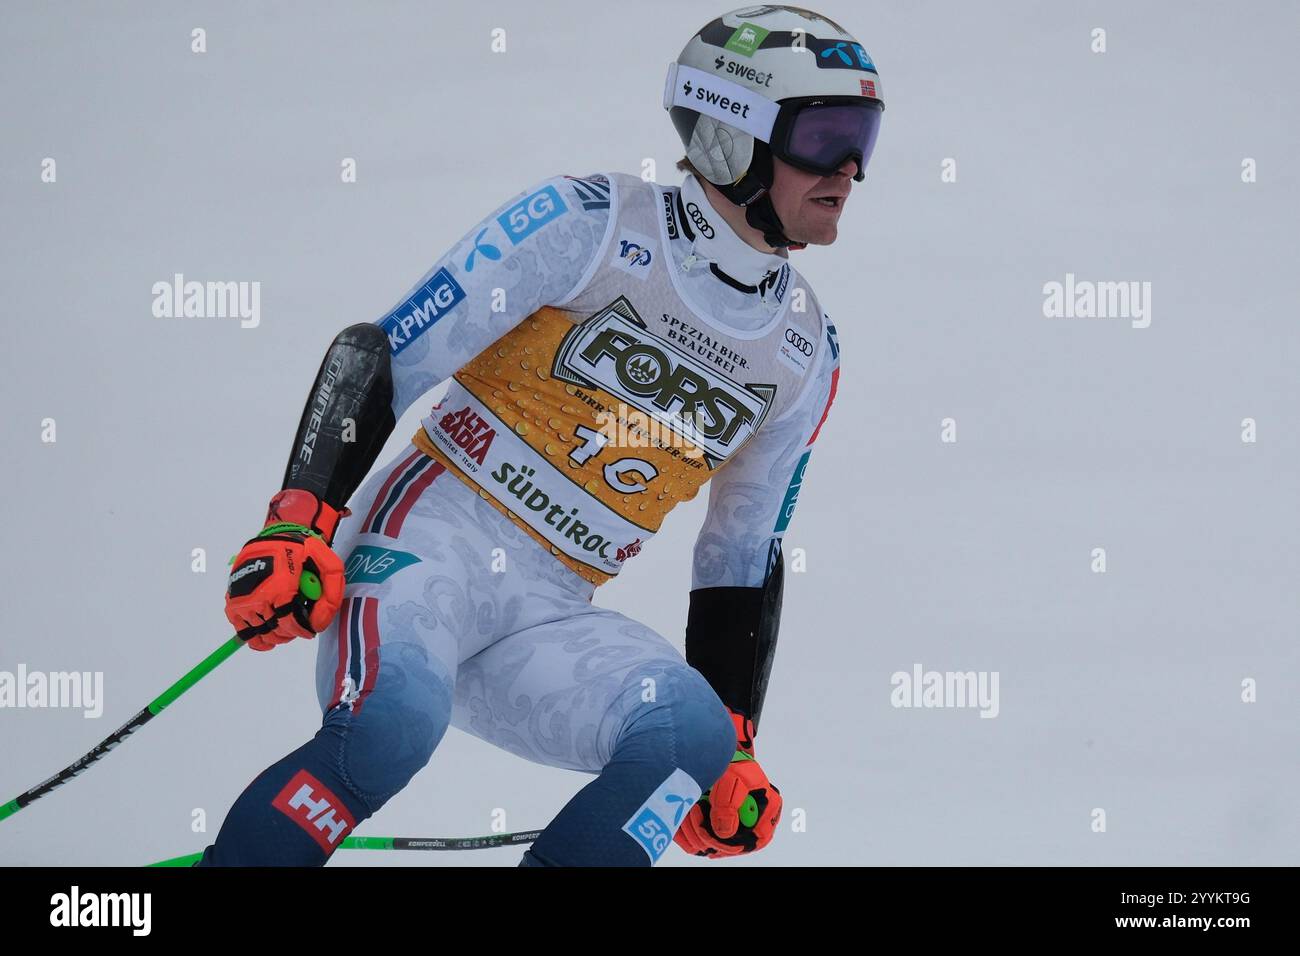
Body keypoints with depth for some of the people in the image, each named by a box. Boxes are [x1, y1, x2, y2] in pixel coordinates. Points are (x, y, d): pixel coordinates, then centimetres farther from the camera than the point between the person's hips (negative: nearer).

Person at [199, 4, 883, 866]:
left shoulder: (804, 355, 11)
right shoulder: (588, 221, -6)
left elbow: (743, 559, 21)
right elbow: (381, 354, -7)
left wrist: (735, 743, 16)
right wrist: (301, 523, -19)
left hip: (552, 620, 5)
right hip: (435, 536, -5)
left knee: (694, 737, -24)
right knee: (393, 722, -34)